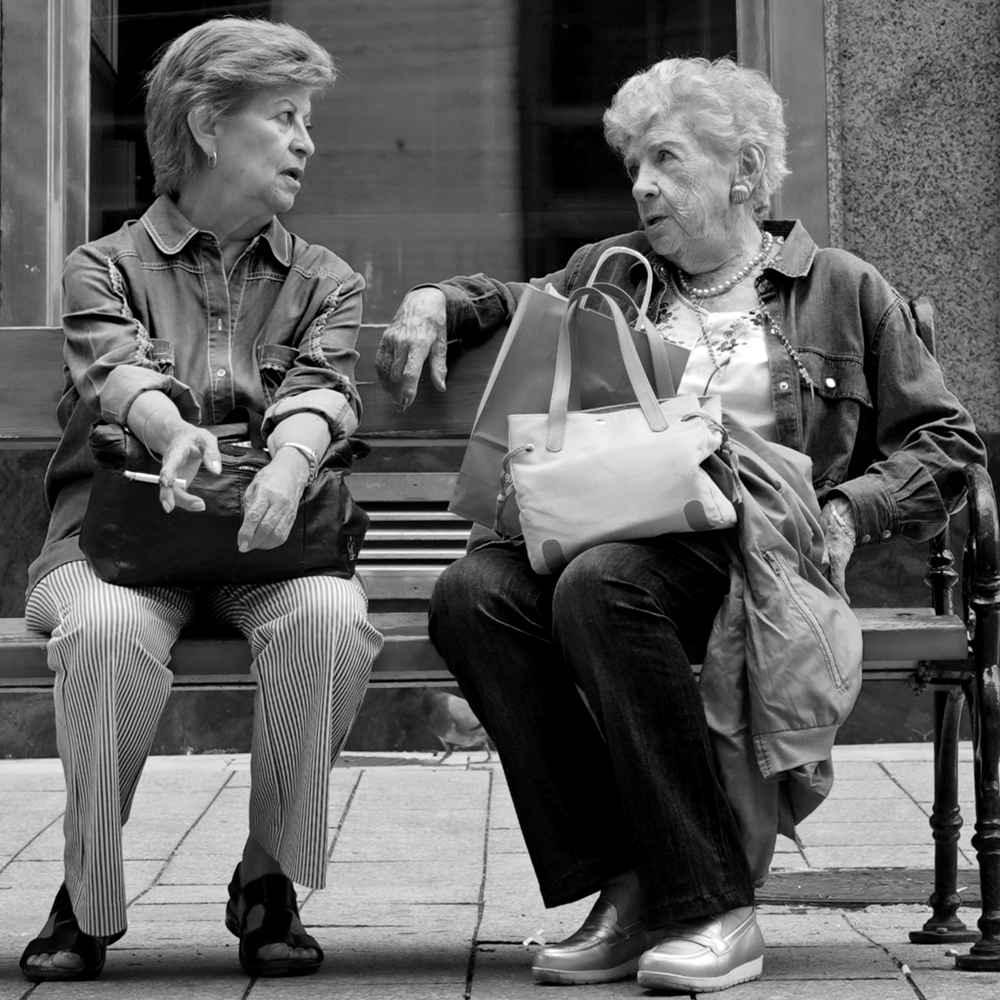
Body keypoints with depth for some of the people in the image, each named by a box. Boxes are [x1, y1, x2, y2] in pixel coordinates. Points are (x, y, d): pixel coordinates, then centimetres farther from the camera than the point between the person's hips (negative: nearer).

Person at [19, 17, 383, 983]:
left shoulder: (324, 281, 14)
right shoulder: (104, 266, 8)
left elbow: (320, 387, -7)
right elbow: (119, 370, -13)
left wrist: (289, 460, -32)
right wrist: (176, 433, -38)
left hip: (271, 542, 2)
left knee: (332, 615, -33)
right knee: (108, 626, -36)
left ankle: (269, 880, -15)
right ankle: (86, 896, -17)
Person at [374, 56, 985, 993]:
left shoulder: (843, 291, 16)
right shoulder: (610, 274, 25)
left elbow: (946, 443, 15)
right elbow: (511, 307, 40)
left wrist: (851, 510, -3)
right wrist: (436, 302, 16)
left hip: (751, 554, -4)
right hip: (611, 533, 4)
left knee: (600, 587, -36)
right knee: (473, 592, -29)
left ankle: (713, 908, -29)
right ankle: (623, 889, -25)